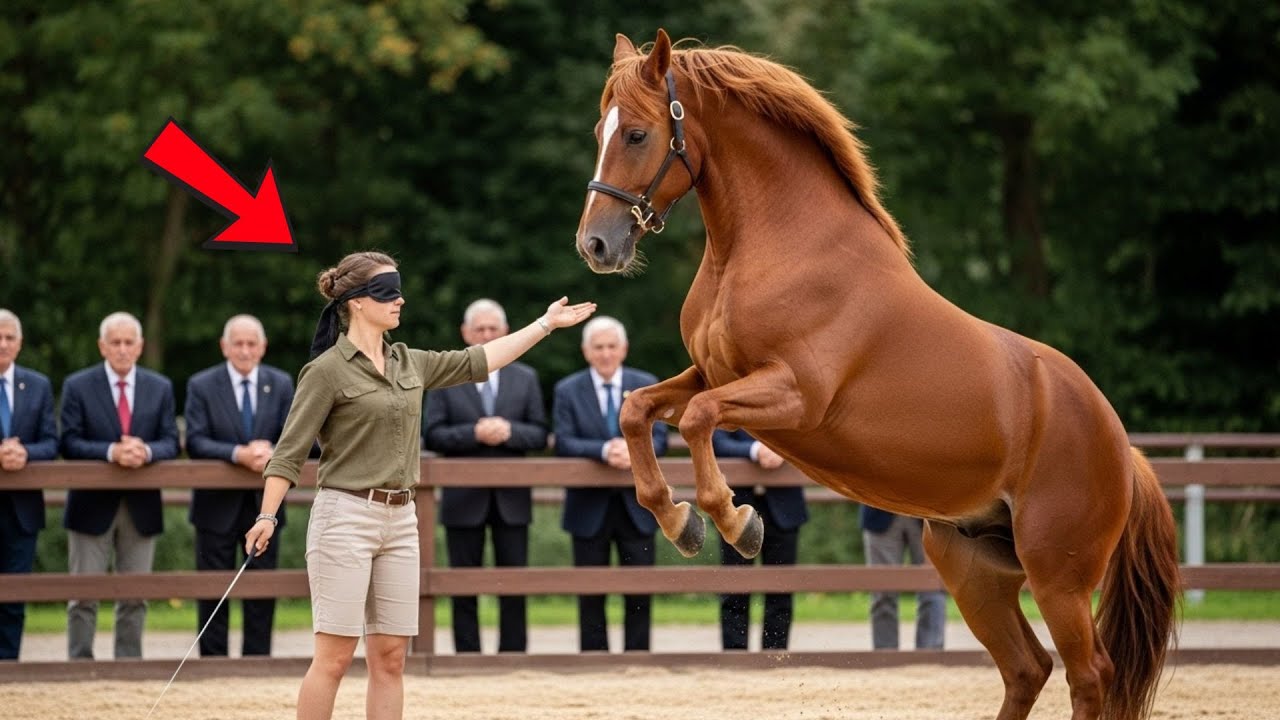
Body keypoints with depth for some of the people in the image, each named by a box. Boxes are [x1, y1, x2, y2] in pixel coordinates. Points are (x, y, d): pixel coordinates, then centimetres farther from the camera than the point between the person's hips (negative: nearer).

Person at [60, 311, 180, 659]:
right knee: (84, 595, -2)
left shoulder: (160, 388, 8)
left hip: (141, 507, 3)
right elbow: (70, 443, -8)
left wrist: (145, 451, -21)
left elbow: (171, 443, 2)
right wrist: (111, 452, -24)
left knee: (134, 598, 7)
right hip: (93, 504, -3)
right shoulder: (78, 386, 0)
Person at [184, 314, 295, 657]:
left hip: (264, 504, 2)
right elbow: (196, 443, -12)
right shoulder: (201, 385, -3)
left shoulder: (281, 384, 5)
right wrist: (239, 454, -27)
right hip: (218, 506, -2)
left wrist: (270, 452, -22)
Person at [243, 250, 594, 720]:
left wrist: (545, 324, 17)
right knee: (334, 658, -8)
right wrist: (267, 517, -21)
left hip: (401, 520, 7)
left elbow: (477, 362, 18)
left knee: (390, 659, 5)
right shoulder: (327, 370, -8)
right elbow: (290, 451, -10)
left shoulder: (408, 363, 12)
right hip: (346, 517, -7)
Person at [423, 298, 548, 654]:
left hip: (512, 498, 1)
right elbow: (432, 435, -4)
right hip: (464, 499, -1)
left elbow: (539, 436, 4)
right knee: (464, 586, 2)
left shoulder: (525, 378, 9)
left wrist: (509, 432, -16)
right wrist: (474, 434, -19)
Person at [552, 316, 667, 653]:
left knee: (640, 594, 1)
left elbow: (658, 439, -1)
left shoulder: (646, 385, 6)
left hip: (636, 507, 1)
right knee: (591, 595, 3)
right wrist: (605, 451, -26)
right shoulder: (567, 391, 2)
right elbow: (564, 443, -9)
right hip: (589, 507, -1)